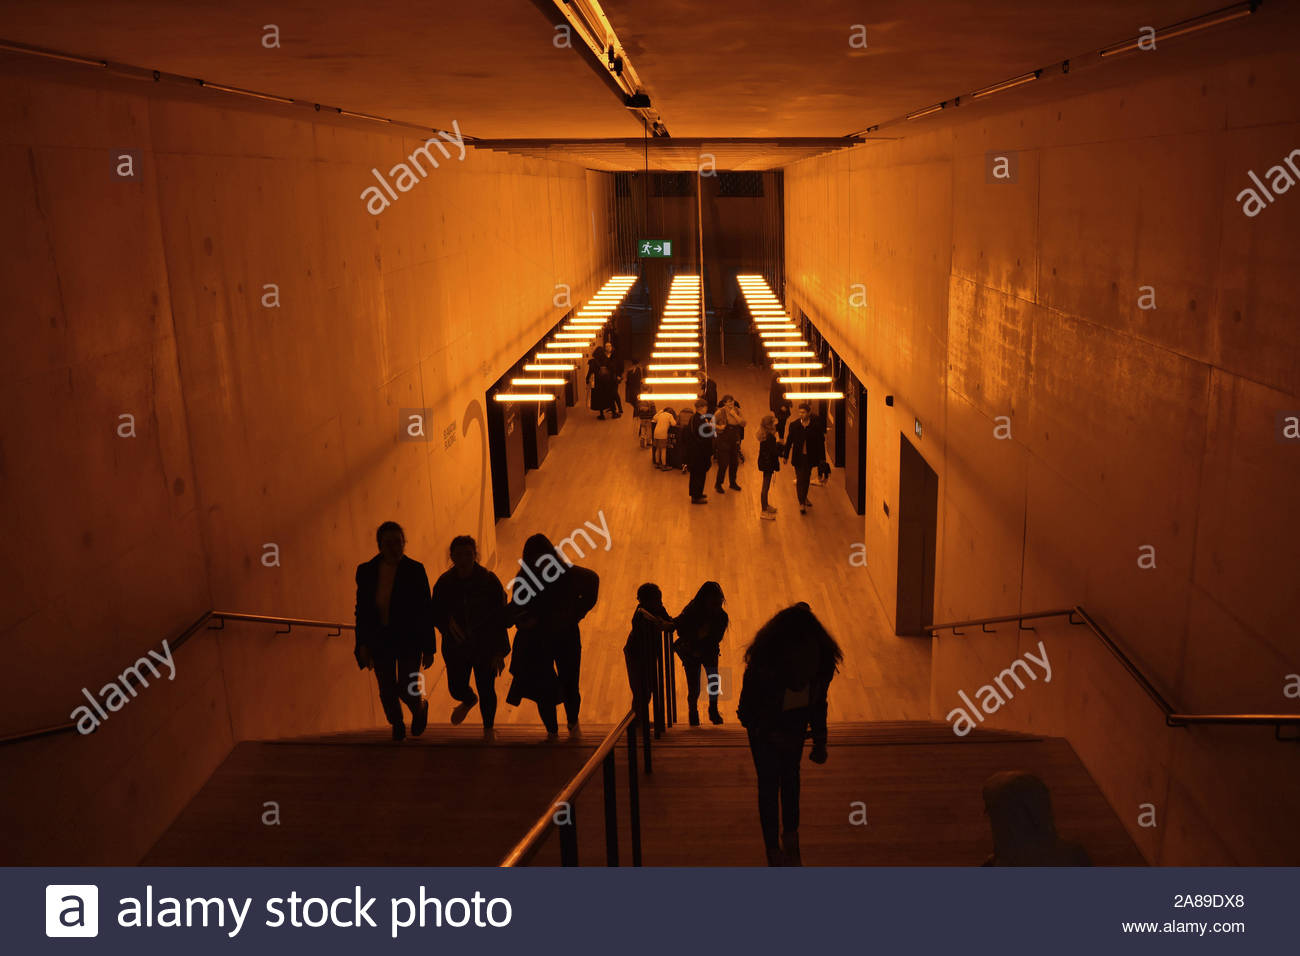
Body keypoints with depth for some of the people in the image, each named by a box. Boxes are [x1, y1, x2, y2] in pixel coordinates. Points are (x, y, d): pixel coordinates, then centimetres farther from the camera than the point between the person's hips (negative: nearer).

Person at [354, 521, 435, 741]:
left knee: (407, 689, -8)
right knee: (387, 691, 7)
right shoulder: (366, 571, 1)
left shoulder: (415, 570, -5)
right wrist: (362, 644, -3)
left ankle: (420, 707, 28)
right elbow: (361, 610, 5)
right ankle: (397, 724, 36)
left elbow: (426, 611, -4)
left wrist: (428, 648, -5)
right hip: (379, 640, 2)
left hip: (408, 640, -2)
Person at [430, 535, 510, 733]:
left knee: (486, 692, 1)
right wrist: (448, 622, -19)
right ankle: (469, 700, 46)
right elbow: (436, 615, 5)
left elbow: (501, 618, -7)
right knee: (456, 689, 7)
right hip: (456, 648, 2)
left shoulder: (489, 580, -9)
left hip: (486, 648, -2)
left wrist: (499, 652, -11)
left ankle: (488, 731, 25)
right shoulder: (444, 583, -3)